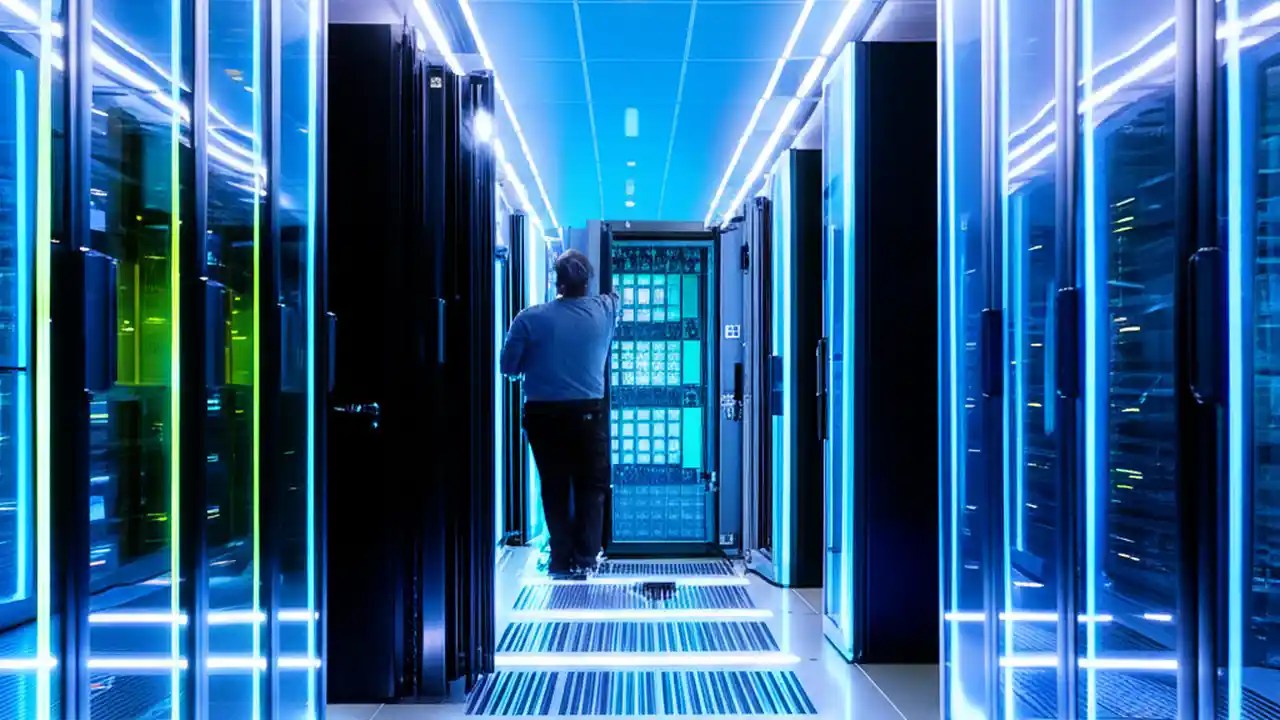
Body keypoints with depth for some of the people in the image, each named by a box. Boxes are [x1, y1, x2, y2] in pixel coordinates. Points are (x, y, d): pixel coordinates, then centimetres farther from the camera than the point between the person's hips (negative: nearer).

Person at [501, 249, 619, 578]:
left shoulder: (530, 318, -10)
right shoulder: (604, 311, -3)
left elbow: (508, 367, -5)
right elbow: (615, 295, 21)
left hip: (544, 415, 0)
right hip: (589, 413, 0)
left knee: (555, 488, 11)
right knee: (591, 487, 12)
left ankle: (562, 559, 15)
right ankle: (585, 559, 11)